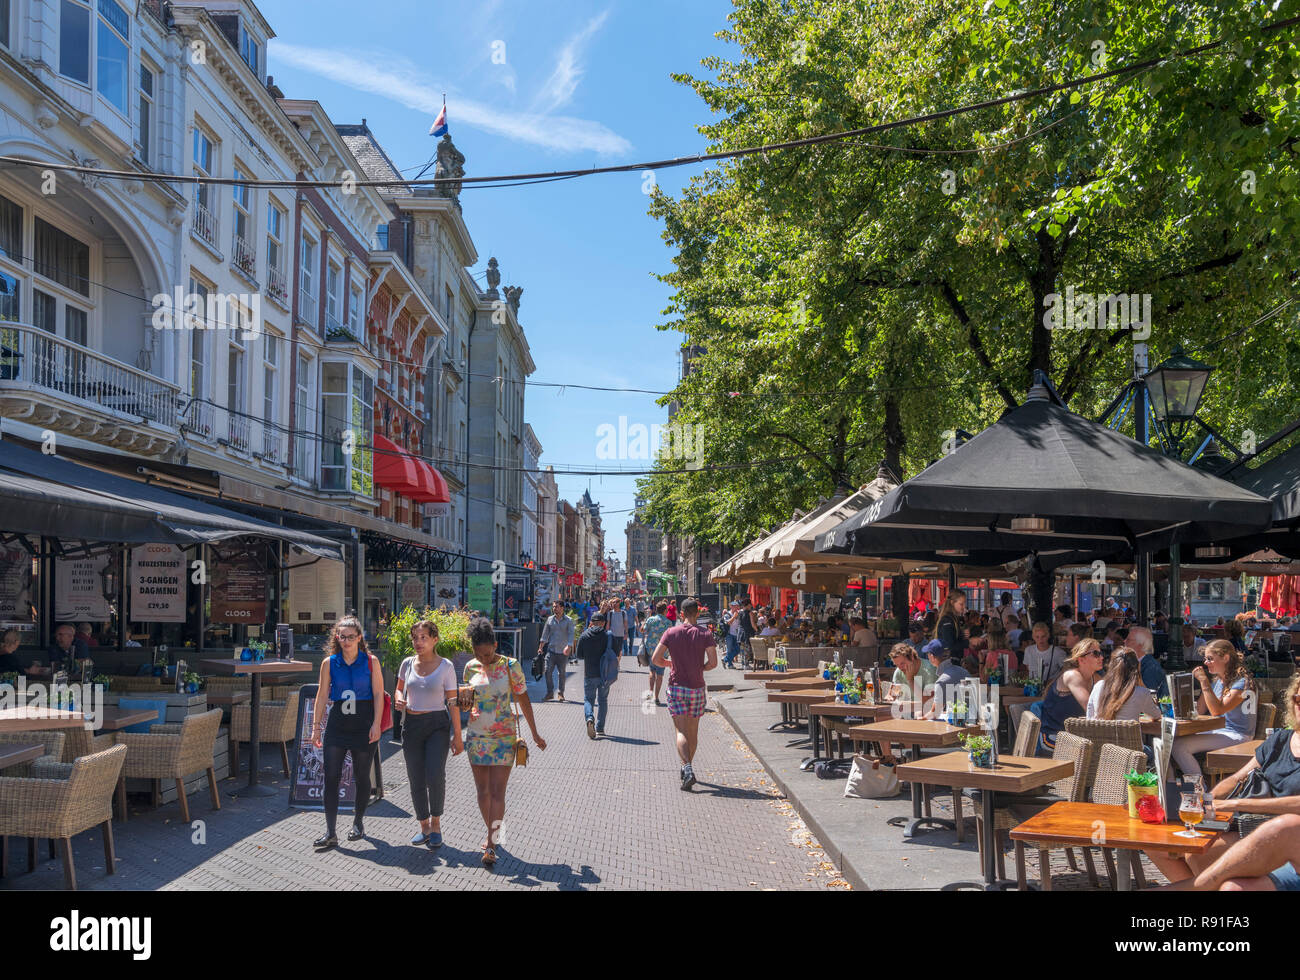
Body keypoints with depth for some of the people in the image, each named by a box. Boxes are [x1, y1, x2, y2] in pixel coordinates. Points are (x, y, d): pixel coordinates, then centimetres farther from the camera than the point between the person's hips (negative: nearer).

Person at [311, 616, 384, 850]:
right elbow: (322, 695, 7)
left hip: (364, 726, -1)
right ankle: (330, 833, -4)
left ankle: (358, 822, 28)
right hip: (337, 725, 1)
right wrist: (316, 726, 5)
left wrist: (376, 724, -10)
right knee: (331, 777, -6)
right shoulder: (329, 663, 3)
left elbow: (378, 694, -2)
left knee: (362, 777, 8)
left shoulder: (371, 661, -1)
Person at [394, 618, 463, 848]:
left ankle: (436, 822, 3)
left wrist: (457, 736, -3)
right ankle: (424, 827, 20)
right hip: (411, 725, 4)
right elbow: (399, 689, 20)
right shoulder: (408, 664, 5)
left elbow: (453, 702, -3)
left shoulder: (445, 666, -5)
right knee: (416, 780, 5)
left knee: (435, 776, -17)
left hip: (437, 724, -4)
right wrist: (398, 699, -5)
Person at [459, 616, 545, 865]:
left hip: (504, 737, -4)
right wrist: (465, 700, -11)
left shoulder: (510, 666, -7)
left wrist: (535, 734, 6)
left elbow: (523, 699, 2)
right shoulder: (471, 668, 3)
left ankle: (491, 845, -8)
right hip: (476, 736, 4)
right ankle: (492, 834, 27)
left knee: (497, 791, -8)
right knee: (482, 791, 10)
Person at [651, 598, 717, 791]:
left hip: (676, 687, -1)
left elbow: (656, 659, -3)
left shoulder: (670, 633, -2)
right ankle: (687, 767, 27)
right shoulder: (705, 634, -3)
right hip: (697, 688, 1)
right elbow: (713, 662, -9)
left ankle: (687, 769, -21)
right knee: (693, 731, 15)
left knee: (681, 731, -3)